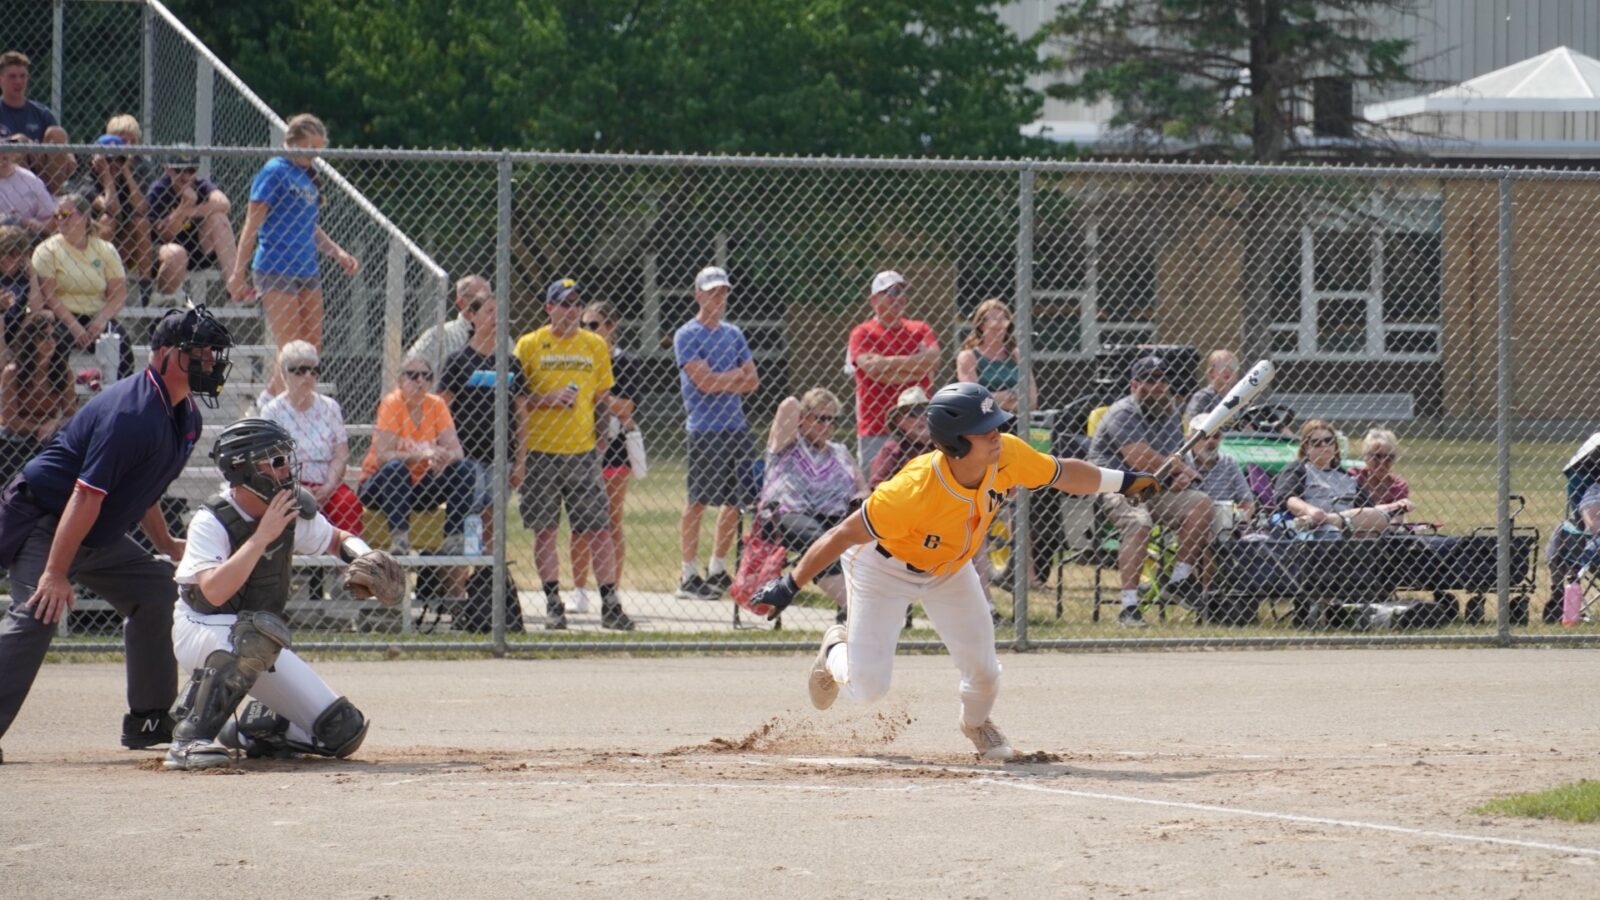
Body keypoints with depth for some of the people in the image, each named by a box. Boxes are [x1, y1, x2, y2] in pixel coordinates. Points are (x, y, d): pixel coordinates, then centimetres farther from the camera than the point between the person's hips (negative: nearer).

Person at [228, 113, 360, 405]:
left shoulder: (308, 175, 15)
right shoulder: (275, 172, -7)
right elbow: (252, 226, -9)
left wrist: (338, 253, 14)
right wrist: (238, 274, -12)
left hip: (308, 271, 8)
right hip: (276, 270, -8)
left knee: (313, 347, 7)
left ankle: (269, 397, 24)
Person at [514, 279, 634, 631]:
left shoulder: (595, 345, 10)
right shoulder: (529, 345, 3)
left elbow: (602, 397, 15)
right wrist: (550, 399, -15)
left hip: (583, 450, 1)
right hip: (540, 452, -1)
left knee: (599, 529, -3)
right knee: (544, 529, 2)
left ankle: (610, 605, 1)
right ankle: (553, 603, 11)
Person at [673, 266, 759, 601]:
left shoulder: (733, 334, 17)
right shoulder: (688, 336, -4)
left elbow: (752, 382, 10)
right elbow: (704, 382, -14)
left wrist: (720, 381, -7)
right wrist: (736, 376, -1)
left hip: (737, 426, 7)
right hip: (705, 430, -7)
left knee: (735, 501, 7)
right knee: (698, 502, -7)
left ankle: (717, 571, 17)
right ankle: (690, 576, -4)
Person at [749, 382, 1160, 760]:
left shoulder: (1008, 457, -27)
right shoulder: (915, 491, -43)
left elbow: (1063, 473, -4)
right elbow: (843, 536, -35)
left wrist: (1122, 481, 2)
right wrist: (789, 587, -34)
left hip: (950, 569, 5)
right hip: (883, 568, -5)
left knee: (982, 670, -1)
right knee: (867, 685, -8)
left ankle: (976, 722, 36)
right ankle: (837, 650, 29)